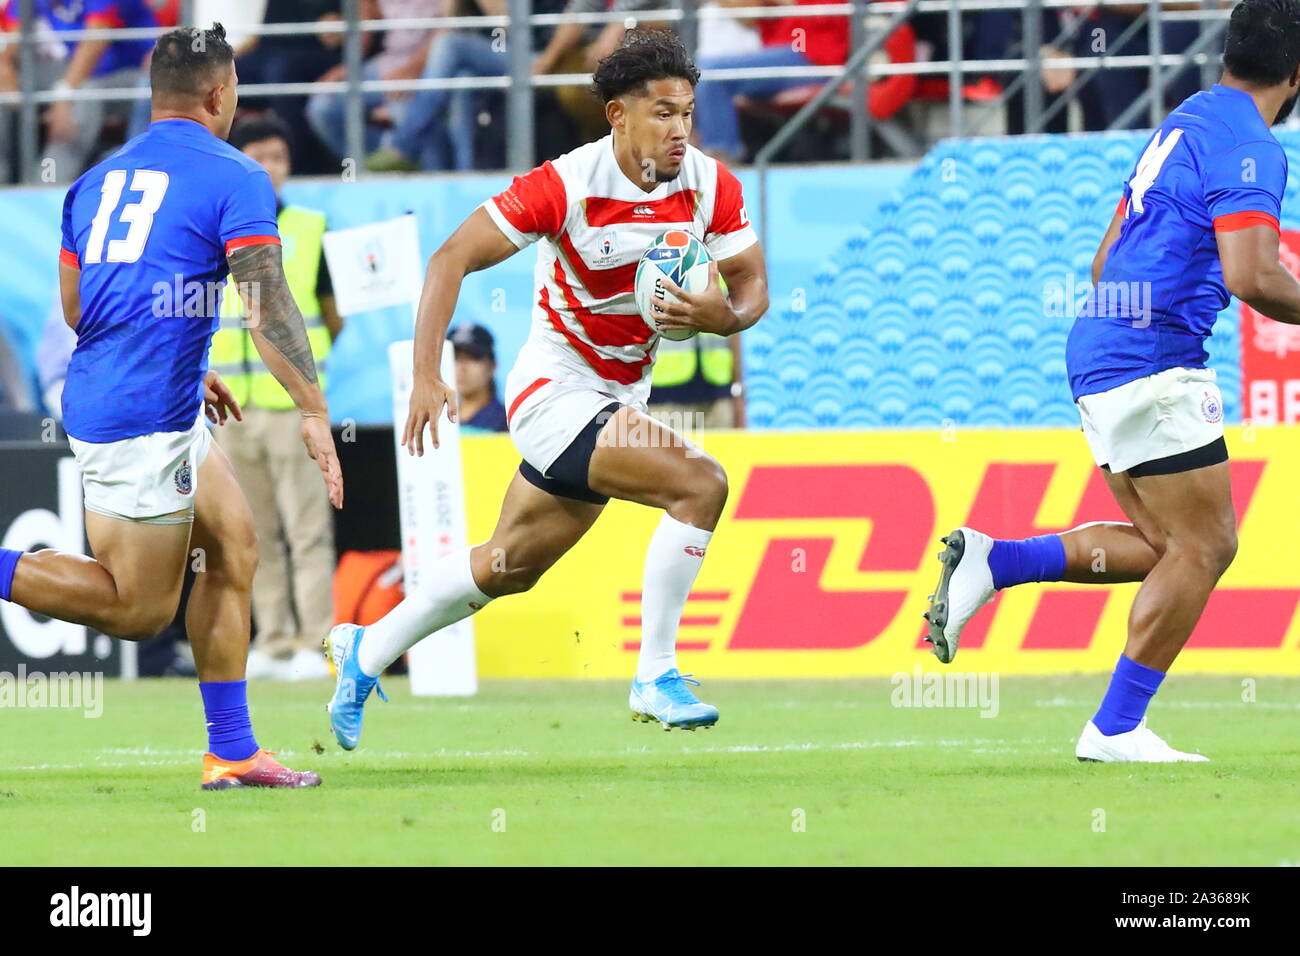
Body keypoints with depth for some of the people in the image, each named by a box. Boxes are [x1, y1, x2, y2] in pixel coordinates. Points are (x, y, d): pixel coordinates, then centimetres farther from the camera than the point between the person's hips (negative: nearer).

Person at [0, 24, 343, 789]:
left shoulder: (98, 179, 15)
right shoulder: (233, 179, -8)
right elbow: (268, 306, -16)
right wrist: (314, 411, -14)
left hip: (97, 399, 9)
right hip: (146, 418, -9)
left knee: (234, 543, 16)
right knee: (141, 608, -1)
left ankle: (233, 752, 15)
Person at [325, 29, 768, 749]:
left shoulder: (711, 184, -7)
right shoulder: (566, 184, -21)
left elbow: (752, 286, 2)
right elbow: (453, 258, -17)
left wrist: (723, 316, -23)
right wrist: (426, 377, -25)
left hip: (620, 398, 7)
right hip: (554, 389, -7)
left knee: (511, 566, 19)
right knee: (699, 483, -24)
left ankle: (366, 653, 38)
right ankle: (654, 677, -16)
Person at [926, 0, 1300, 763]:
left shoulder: (1183, 127, 18)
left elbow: (1106, 262, 23)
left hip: (1101, 353, 10)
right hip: (1153, 364, -10)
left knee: (1161, 543, 13)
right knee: (1205, 545, -4)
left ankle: (993, 561, 4)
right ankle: (1117, 729, -3)